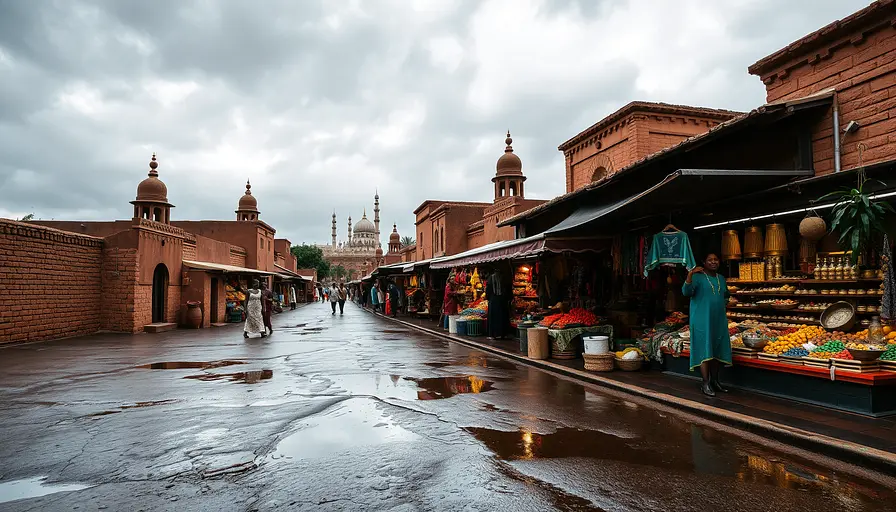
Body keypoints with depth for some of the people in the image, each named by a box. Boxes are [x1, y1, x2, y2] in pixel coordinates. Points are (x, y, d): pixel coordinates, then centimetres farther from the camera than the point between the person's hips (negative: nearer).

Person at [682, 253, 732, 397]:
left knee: (717, 350, 9)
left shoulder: (721, 279, 14)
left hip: (719, 320, 7)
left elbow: (726, 295, 32)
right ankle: (706, 384, -4)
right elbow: (686, 292, -23)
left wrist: (723, 302, 11)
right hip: (703, 319, -6)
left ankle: (714, 380, 20)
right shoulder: (698, 277, -6)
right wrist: (689, 275, -37)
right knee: (705, 350, -7)